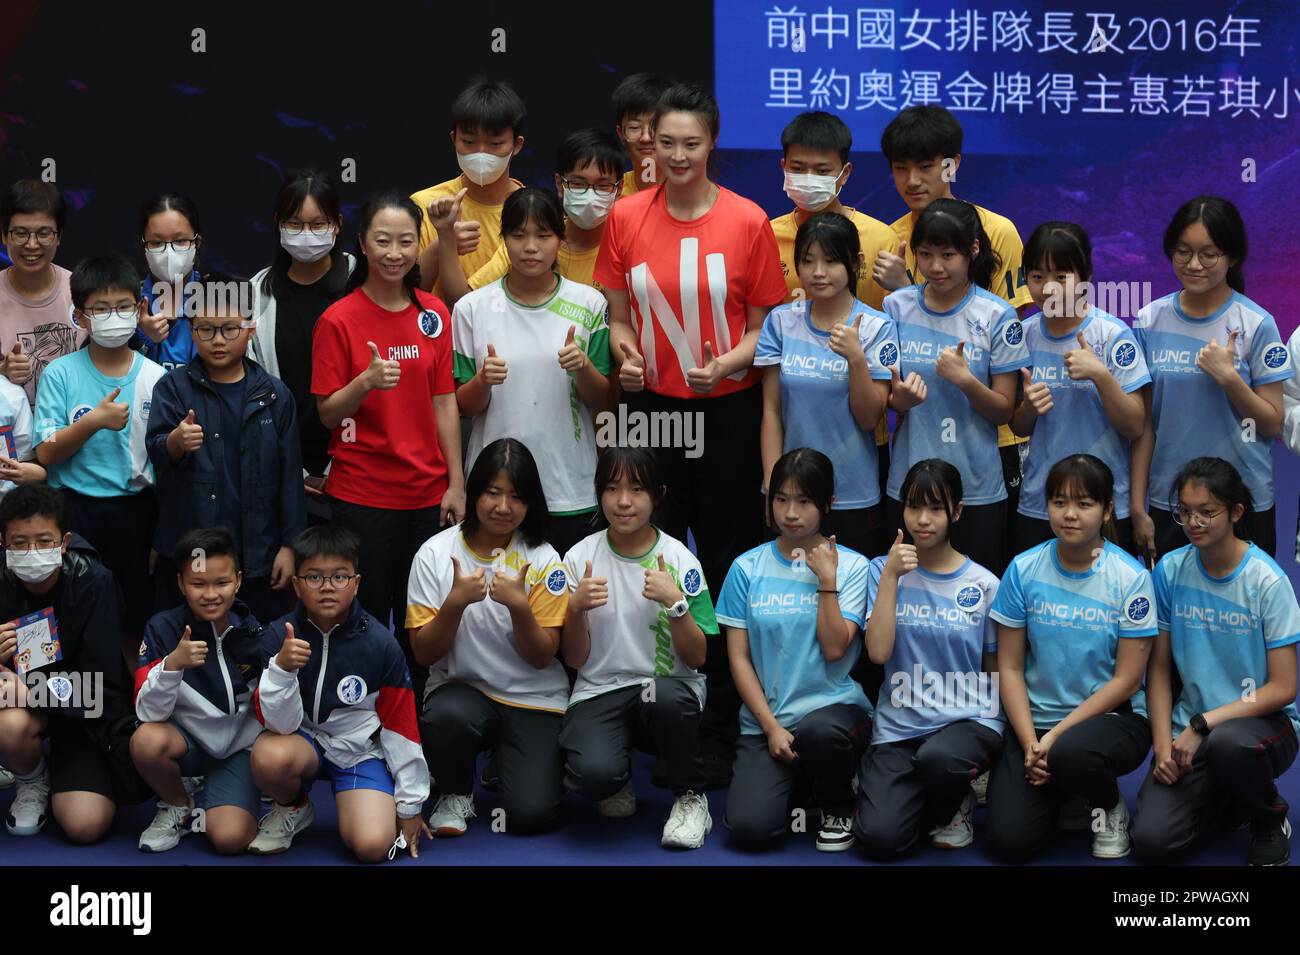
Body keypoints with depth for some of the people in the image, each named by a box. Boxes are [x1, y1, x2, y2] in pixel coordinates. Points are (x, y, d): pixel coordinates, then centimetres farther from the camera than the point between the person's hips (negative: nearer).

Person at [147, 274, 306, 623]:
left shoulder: (274, 394, 5)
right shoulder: (173, 387, 2)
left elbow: (290, 473, 6)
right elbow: (155, 448, -11)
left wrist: (290, 545, 3)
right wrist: (175, 443, -34)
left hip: (258, 554, 1)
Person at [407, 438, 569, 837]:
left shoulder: (542, 559, -5)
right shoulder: (435, 554, -5)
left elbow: (542, 658, -7)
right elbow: (424, 654, -7)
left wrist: (519, 606, -25)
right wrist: (456, 602, -24)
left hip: (533, 699, 0)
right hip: (460, 688, 0)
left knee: (531, 813, -20)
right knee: (449, 715, -36)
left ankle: (503, 760, 16)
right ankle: (455, 793, -3)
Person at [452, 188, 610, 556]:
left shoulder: (588, 304, 0)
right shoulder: (472, 308, -1)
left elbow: (599, 399, 3)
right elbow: (464, 405, 3)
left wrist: (583, 367, -17)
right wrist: (484, 382, -18)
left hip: (570, 487, 0)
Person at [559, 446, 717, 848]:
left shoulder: (679, 558, -2)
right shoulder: (580, 557, 1)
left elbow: (696, 657, -3)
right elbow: (575, 659, 3)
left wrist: (675, 602, -19)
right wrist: (576, 607, -16)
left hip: (668, 685, 0)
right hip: (598, 691, 0)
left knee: (666, 697, -39)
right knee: (595, 773, -33)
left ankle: (691, 796, -9)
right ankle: (618, 783, 7)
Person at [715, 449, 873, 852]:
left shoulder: (851, 566, -1)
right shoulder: (747, 568, 3)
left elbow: (834, 648, -10)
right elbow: (739, 658, 1)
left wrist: (827, 580, -14)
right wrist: (771, 726, -8)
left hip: (834, 708, -1)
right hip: (765, 720, 1)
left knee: (818, 731, -39)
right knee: (750, 828, -22)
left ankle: (838, 807, -4)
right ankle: (793, 782, 15)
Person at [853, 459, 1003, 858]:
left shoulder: (984, 585, 0)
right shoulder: (884, 569, 2)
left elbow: (995, 671, 9)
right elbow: (878, 653, -11)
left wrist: (997, 732, -4)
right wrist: (891, 576, -15)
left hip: (969, 720, -1)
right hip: (899, 724, 1)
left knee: (938, 757, -37)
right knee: (879, 838, -20)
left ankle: (953, 806, 0)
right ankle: (918, 793, 16)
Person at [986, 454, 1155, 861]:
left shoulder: (1131, 577, -10)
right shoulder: (1024, 569, -3)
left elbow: (1127, 679, -10)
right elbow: (1010, 667, -1)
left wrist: (1055, 736, -16)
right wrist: (1030, 742, -13)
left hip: (1112, 717, -2)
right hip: (1036, 718, 2)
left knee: (1070, 753, -38)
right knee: (1010, 840, -16)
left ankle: (1110, 808, -1)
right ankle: (1060, 797, 19)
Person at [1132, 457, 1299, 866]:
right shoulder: (1170, 571, -2)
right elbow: (1159, 669, 4)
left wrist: (1203, 724, -19)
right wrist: (1164, 743, -9)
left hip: (1263, 722, -3)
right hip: (1190, 730, 3)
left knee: (1227, 742, -40)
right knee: (1152, 842, -19)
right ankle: (1219, 793, 15)